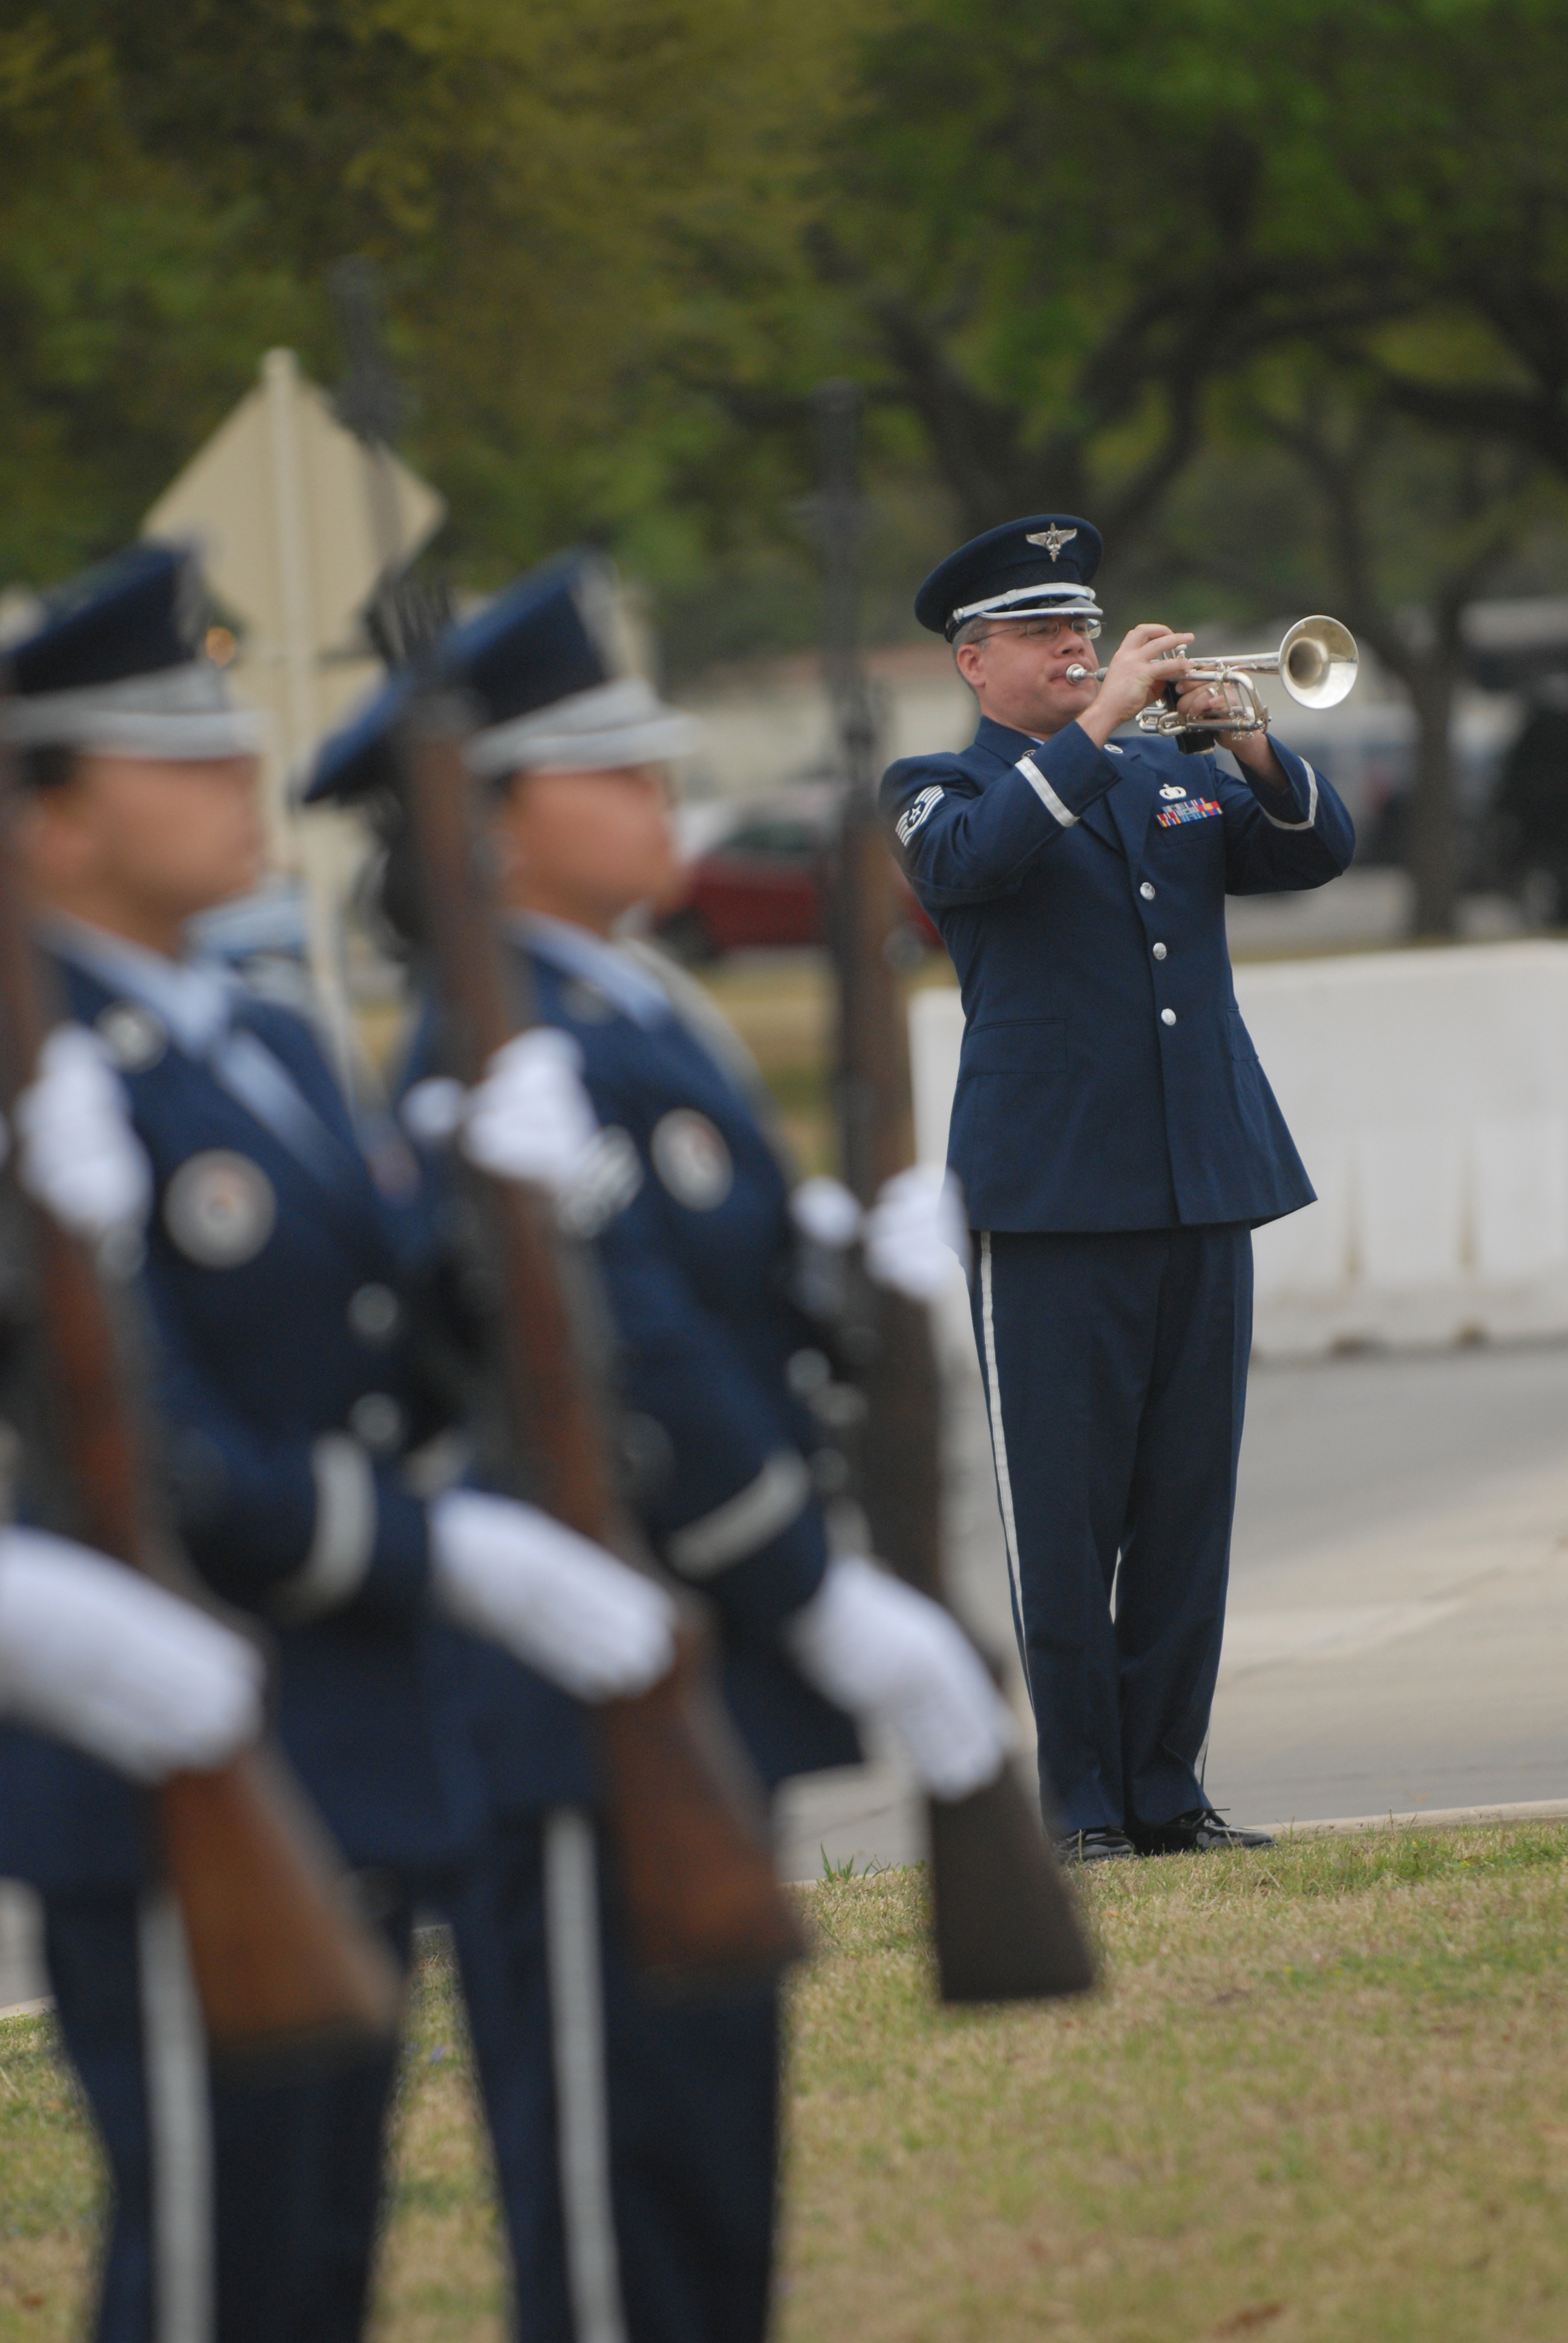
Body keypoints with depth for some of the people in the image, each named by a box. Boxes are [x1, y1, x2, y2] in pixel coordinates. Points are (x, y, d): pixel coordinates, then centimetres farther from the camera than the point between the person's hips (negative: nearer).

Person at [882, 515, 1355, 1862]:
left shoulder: (1172, 780, 19)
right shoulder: (939, 789, 5)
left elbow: (1316, 849, 7)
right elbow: (974, 859, -17)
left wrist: (1249, 745, -10)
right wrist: (1100, 723, -18)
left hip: (1205, 1188, 5)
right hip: (1052, 1195, -4)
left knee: (1188, 1510, 5)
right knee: (1065, 1514, -3)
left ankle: (1168, 1790, 10)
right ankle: (1081, 1802, 1)